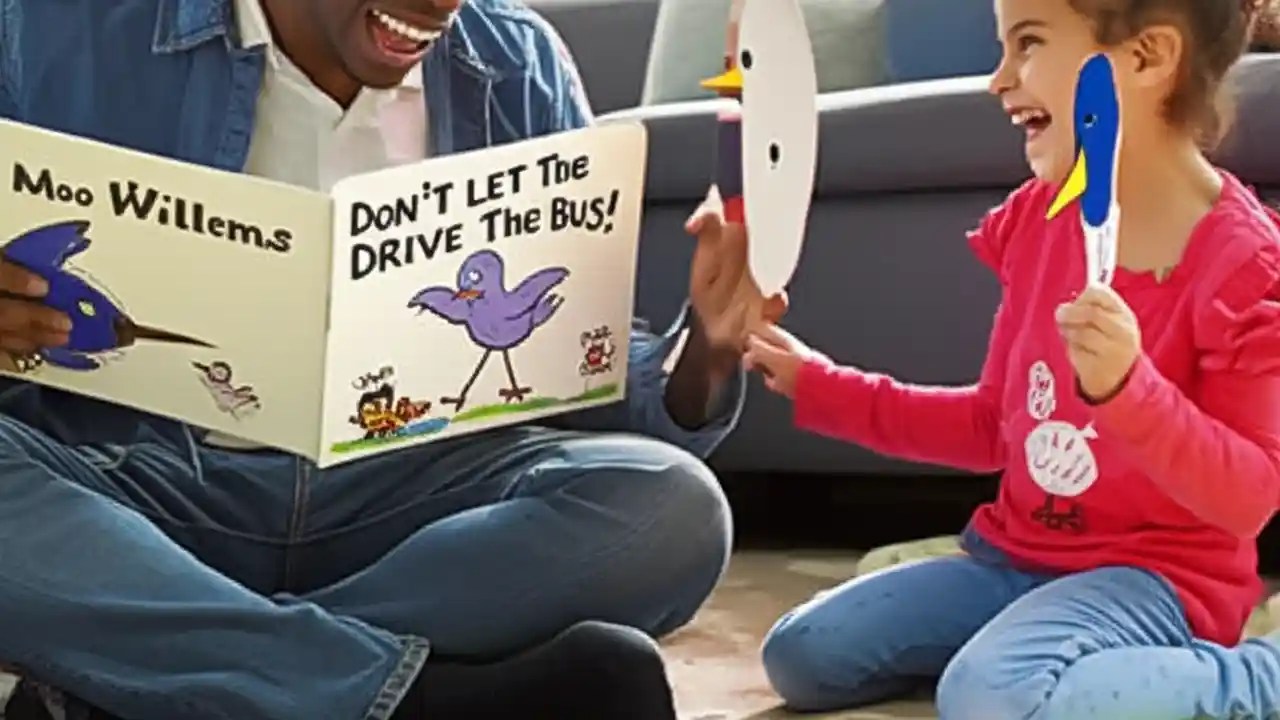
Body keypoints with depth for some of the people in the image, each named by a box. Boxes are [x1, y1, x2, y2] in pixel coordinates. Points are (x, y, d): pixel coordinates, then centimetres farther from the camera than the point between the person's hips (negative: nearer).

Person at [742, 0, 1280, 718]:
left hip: (1157, 574, -7)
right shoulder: (1038, 220, 4)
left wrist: (1126, 387, -35)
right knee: (799, 656, 2)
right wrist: (822, 387, 14)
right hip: (1017, 554, 8)